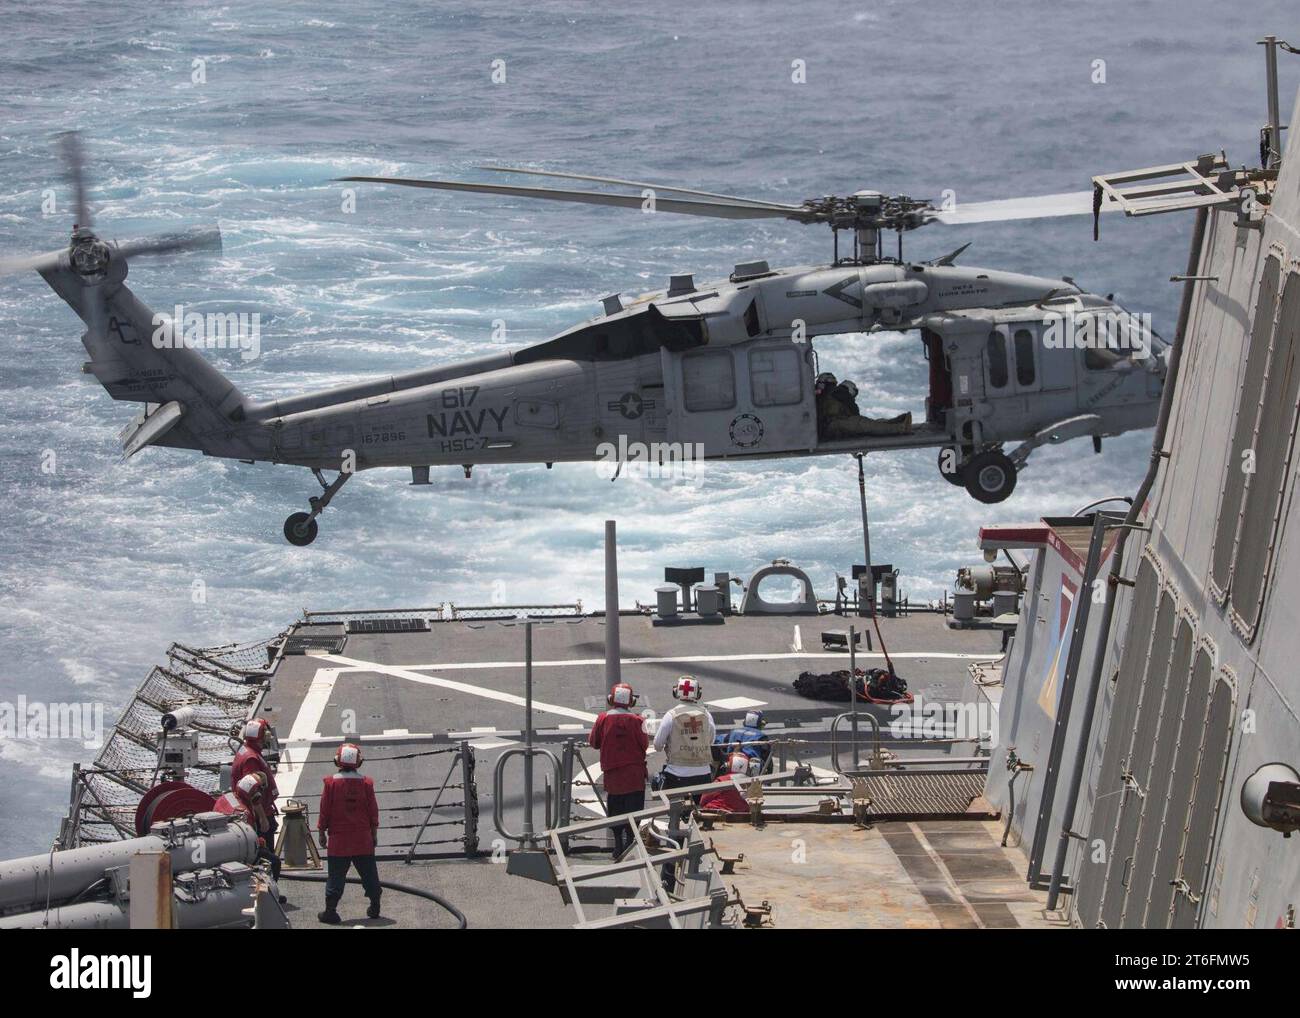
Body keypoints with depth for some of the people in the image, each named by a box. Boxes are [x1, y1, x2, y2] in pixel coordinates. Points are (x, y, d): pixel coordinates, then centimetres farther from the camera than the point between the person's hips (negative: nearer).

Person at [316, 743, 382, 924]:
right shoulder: (366, 783, -4)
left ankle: (331, 911, 3)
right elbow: (373, 811, 2)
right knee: (369, 874, 13)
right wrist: (374, 833, 13)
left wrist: (322, 833, 7)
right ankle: (375, 907, 20)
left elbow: (325, 810, -5)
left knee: (336, 876, 4)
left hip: (338, 841, -2)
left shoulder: (331, 783, -10)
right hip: (363, 840, 2)